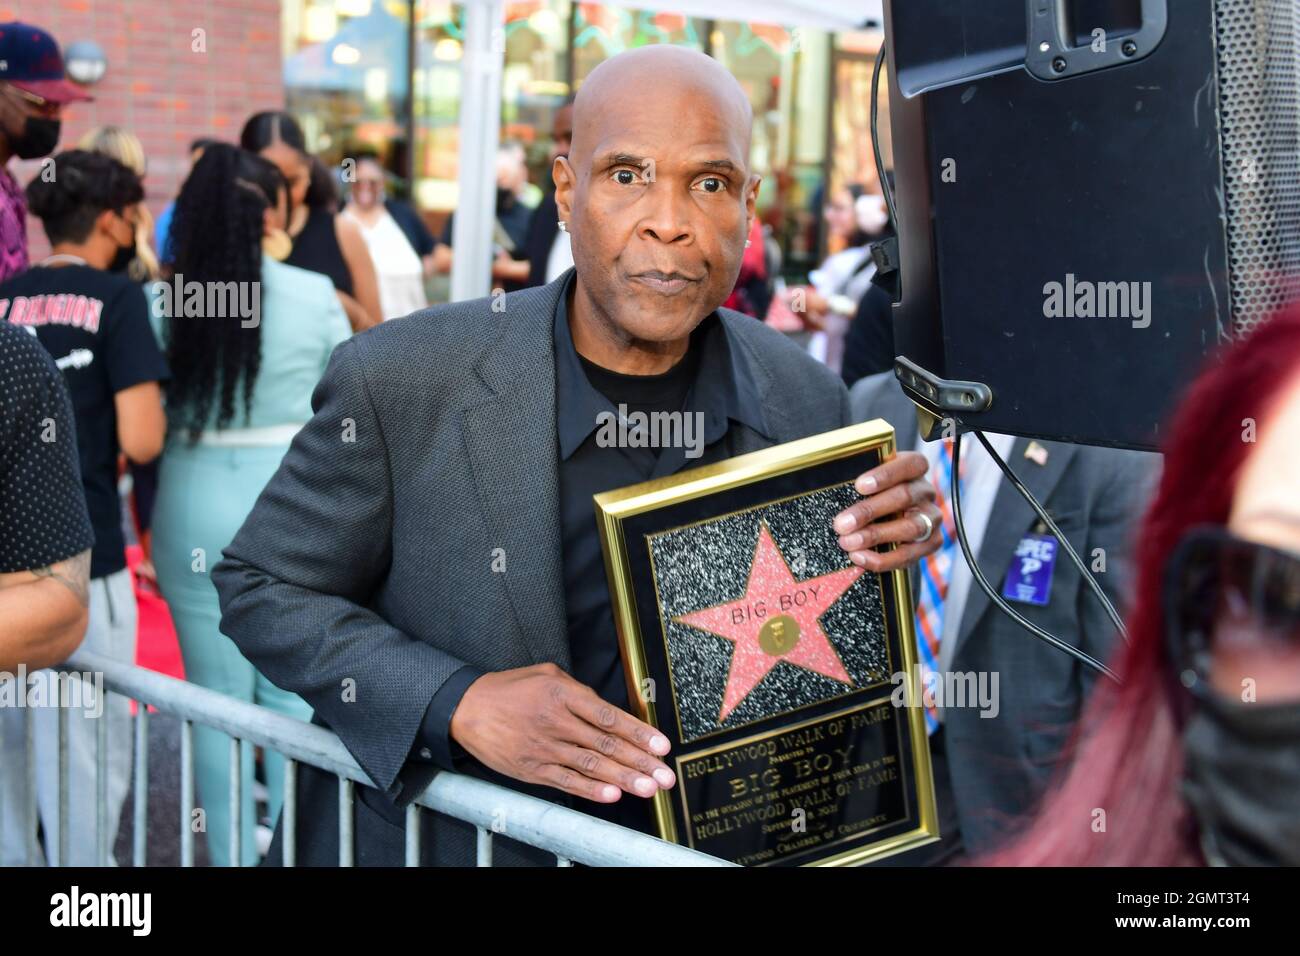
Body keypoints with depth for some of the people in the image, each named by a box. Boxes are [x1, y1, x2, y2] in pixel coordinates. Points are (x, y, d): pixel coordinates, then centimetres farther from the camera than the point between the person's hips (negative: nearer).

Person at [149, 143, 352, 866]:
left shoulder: (165, 305, -5)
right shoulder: (315, 295, -7)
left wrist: (146, 533, 6)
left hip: (194, 508, 1)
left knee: (218, 698, 10)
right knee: (293, 693, 11)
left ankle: (231, 852, 21)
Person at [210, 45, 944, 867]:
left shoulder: (808, 402, -5)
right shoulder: (399, 382, -14)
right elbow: (260, 590, -5)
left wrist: (887, 550, -13)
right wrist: (456, 706, -18)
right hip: (435, 838, 0)